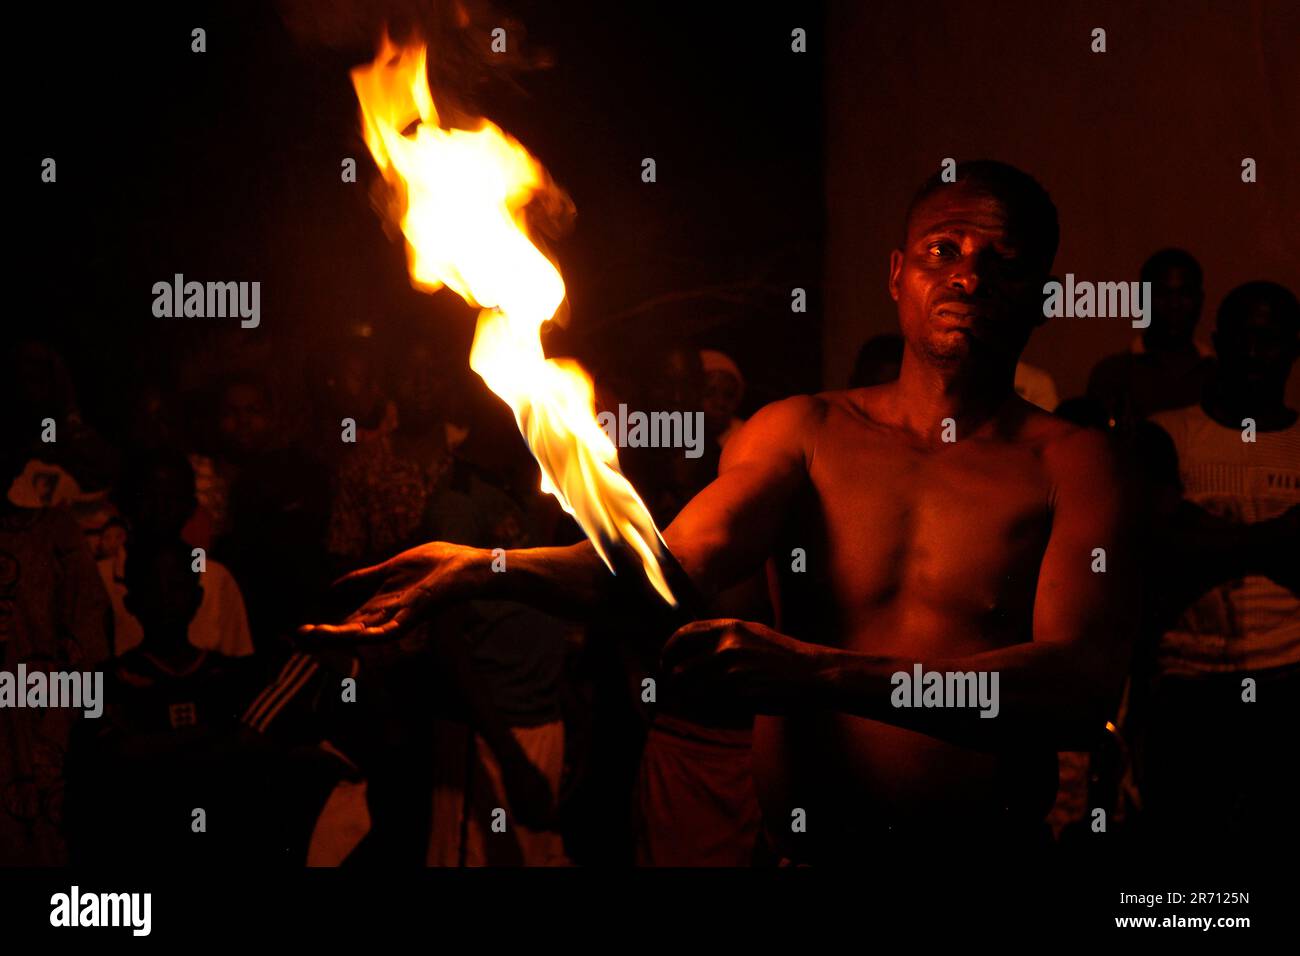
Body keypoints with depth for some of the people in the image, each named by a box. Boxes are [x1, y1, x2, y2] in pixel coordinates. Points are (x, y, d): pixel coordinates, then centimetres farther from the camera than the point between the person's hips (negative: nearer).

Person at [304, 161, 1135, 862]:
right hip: (800, 849, 1)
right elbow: (673, 563, -8)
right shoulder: (804, 432, 8)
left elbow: (1083, 687, -16)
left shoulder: (1070, 462, -1)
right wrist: (485, 570, -27)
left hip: (995, 850, 0)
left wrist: (814, 671, -27)